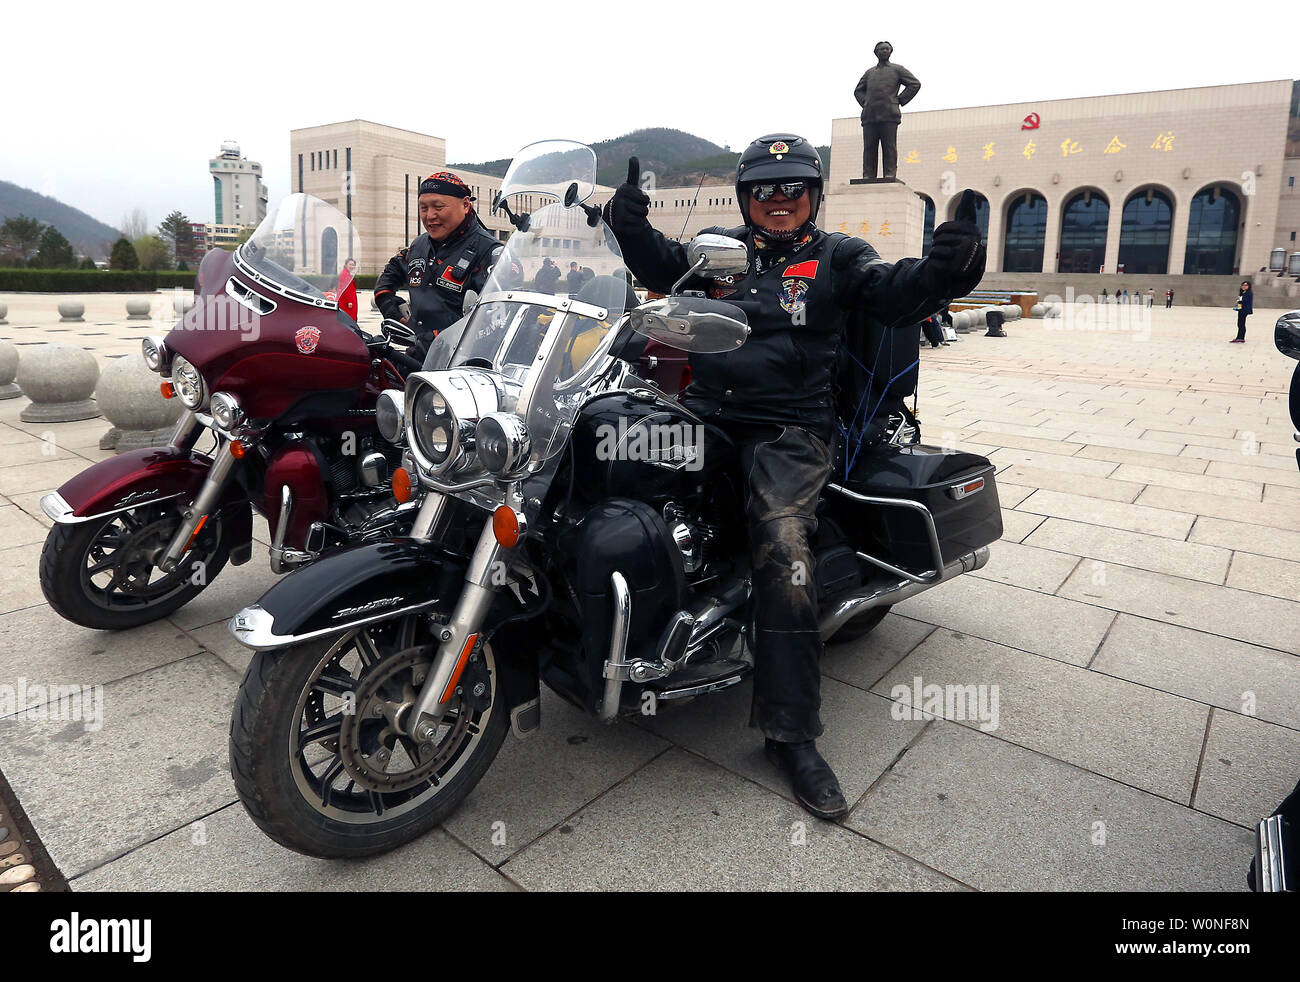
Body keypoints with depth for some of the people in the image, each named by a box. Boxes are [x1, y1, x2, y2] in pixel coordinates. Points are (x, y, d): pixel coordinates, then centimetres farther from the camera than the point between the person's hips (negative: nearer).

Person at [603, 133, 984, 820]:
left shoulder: (838, 257, 12)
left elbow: (895, 292, -4)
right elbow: (662, 266, 10)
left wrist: (945, 268, -25)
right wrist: (631, 227, -11)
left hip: (787, 428, -4)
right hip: (703, 412, 4)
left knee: (783, 543, -24)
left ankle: (792, 733, -16)